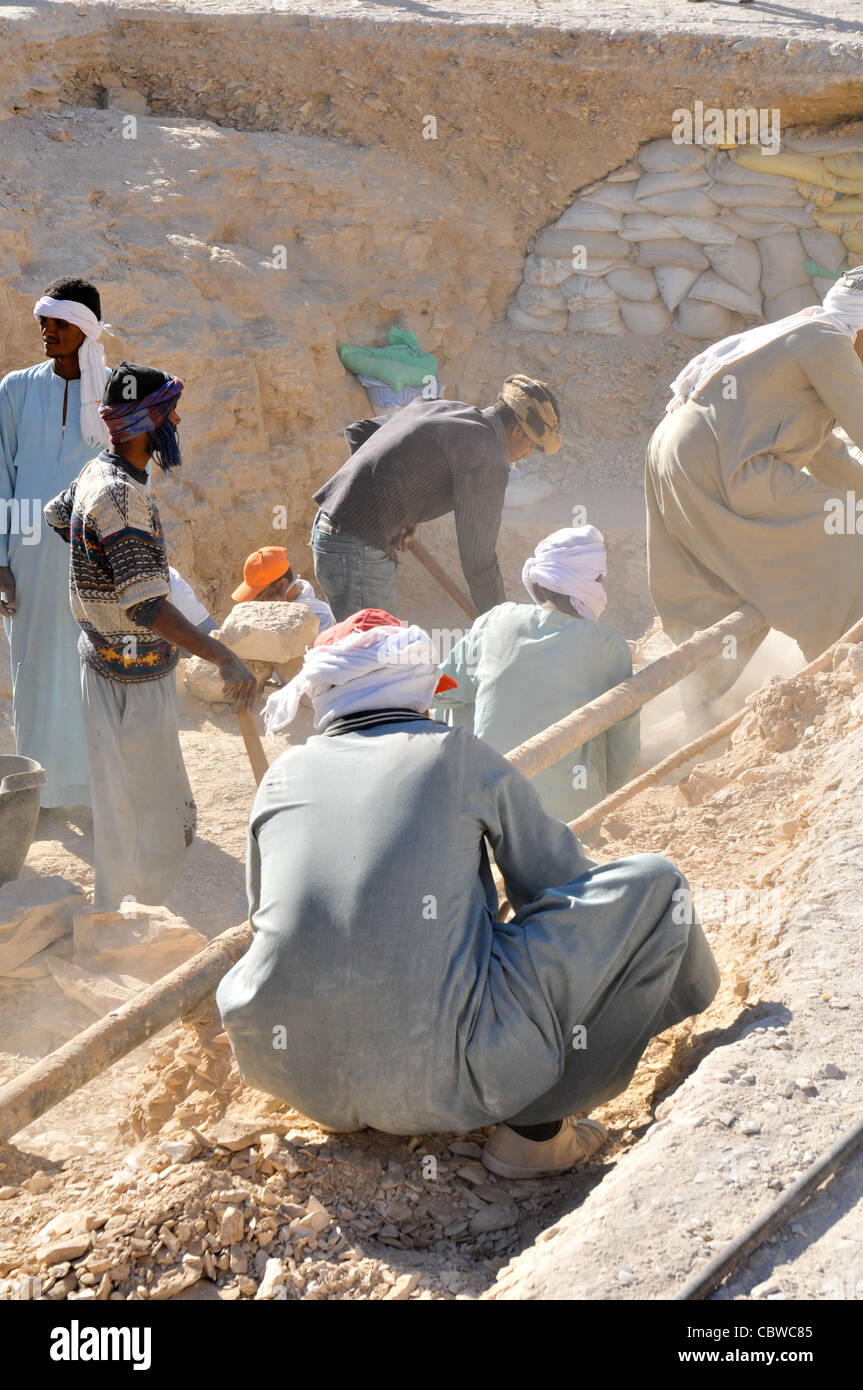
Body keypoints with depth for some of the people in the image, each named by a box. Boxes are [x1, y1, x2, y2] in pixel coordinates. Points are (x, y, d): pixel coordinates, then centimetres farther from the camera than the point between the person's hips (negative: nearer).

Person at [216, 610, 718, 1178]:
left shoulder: (284, 775, 14)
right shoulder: (462, 757, 5)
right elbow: (560, 879, 16)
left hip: (291, 1078, 5)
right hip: (442, 1080, -4)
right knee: (656, 884, 8)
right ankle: (537, 1125, 6)